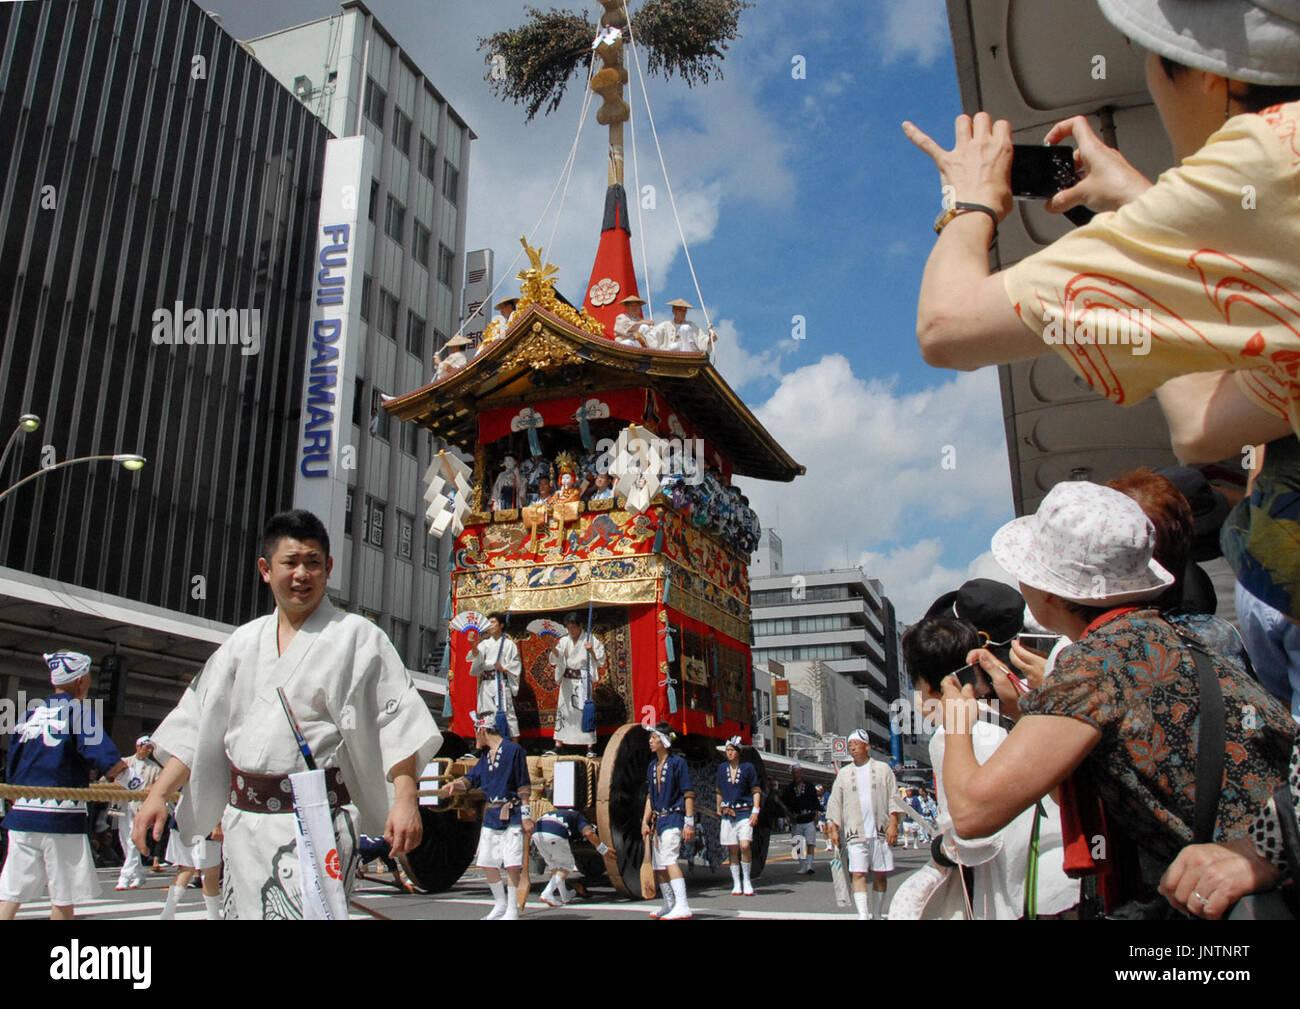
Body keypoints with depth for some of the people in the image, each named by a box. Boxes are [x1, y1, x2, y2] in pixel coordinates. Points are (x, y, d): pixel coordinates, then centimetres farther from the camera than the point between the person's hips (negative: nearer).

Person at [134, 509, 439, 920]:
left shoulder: (357, 637, -2)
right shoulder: (244, 641, 14)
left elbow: (398, 722, -8)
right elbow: (196, 724, 17)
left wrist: (405, 799, -18)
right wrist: (158, 794, 9)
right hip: (243, 821, 5)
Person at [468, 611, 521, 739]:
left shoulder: (509, 644, 8)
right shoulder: (485, 643, 16)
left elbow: (516, 663, 4)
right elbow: (477, 655, -4)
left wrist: (504, 668, -11)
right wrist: (474, 646, -23)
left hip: (502, 682, -3)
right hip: (487, 683, 3)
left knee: (507, 711, -10)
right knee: (488, 713, -1)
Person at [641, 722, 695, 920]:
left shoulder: (678, 762, -9)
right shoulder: (652, 766, 13)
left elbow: (688, 794, -11)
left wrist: (689, 823, -15)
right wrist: (645, 821, 10)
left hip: (674, 817, -8)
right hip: (658, 819, 8)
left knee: (668, 858, -21)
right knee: (658, 864, 11)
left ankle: (683, 906, -24)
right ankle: (669, 905, 24)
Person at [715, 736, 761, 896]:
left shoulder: (748, 768, 0)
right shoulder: (722, 768, 9)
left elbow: (756, 791, 2)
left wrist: (755, 811, -6)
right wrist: (718, 810, 16)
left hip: (744, 812, -3)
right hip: (727, 813, 3)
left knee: (745, 846, -17)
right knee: (732, 849, 3)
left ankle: (747, 880, 0)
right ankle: (736, 883, 12)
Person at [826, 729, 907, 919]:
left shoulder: (882, 769, 7)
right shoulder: (844, 773, 11)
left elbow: (893, 798, 5)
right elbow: (835, 802, 13)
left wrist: (893, 824, -4)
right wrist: (834, 828, 6)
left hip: (880, 832, 0)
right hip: (855, 833, 0)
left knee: (880, 874, 5)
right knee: (858, 874, -10)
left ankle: (877, 914, 18)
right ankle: (862, 915, -13)